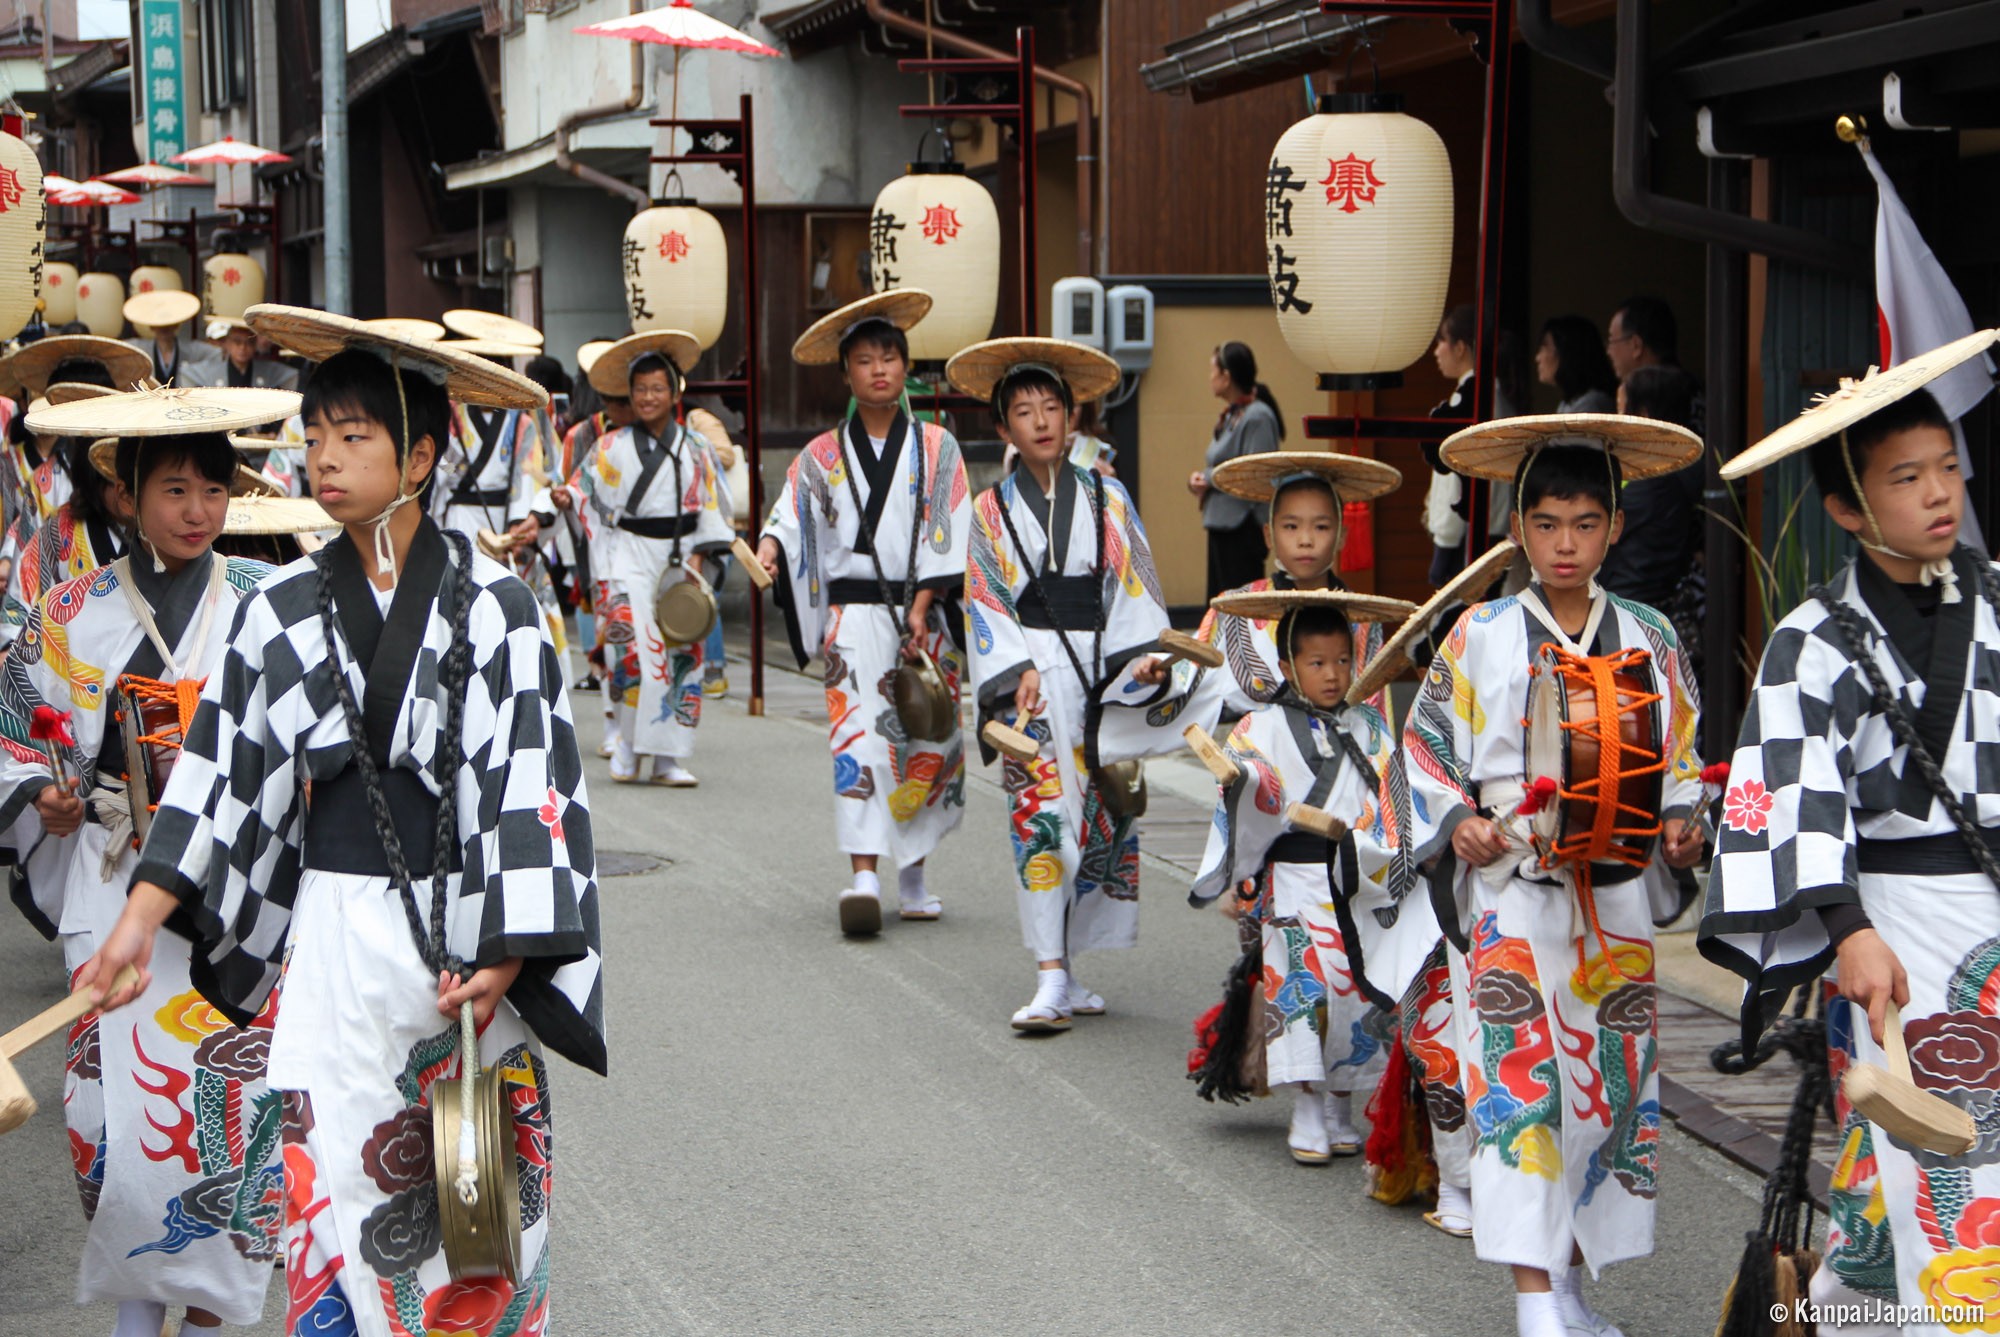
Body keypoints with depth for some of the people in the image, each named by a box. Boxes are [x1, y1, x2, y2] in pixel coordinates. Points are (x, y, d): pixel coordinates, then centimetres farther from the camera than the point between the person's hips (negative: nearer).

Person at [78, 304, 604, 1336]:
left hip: (461, 930, -2)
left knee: (472, 1192, 4)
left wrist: (504, 957, -16)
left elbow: (529, 785, -9)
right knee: (335, 1175, 1)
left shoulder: (492, 606, -5)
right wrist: (138, 920, -1)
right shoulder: (283, 610, 5)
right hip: (335, 930, 2)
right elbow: (218, 771, 7)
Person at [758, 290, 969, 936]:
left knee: (927, 745, 5)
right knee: (858, 738, -14)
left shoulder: (935, 447, 6)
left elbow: (945, 533, 0)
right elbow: (792, 515, 5)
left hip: (922, 615, 1)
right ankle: (864, 876, -22)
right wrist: (770, 546, -18)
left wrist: (921, 607, -9)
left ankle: (912, 871, 19)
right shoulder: (824, 456, 9)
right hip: (854, 615, -1)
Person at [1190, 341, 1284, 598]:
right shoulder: (1230, 416, 15)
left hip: (1243, 530, -10)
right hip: (1220, 527, 10)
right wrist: (1200, 478, 4)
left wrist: (1209, 477, -12)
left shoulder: (1257, 417, -14)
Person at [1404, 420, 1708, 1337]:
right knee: (1518, 1074, -13)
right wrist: (1458, 825, -12)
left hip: (1618, 893, 3)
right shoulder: (1482, 636, 0)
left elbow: (1682, 754, 14)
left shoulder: (1648, 640, 8)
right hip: (1510, 889, -3)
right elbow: (1425, 746, 3)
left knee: (1610, 1079, 7)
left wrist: (1681, 823, -4)